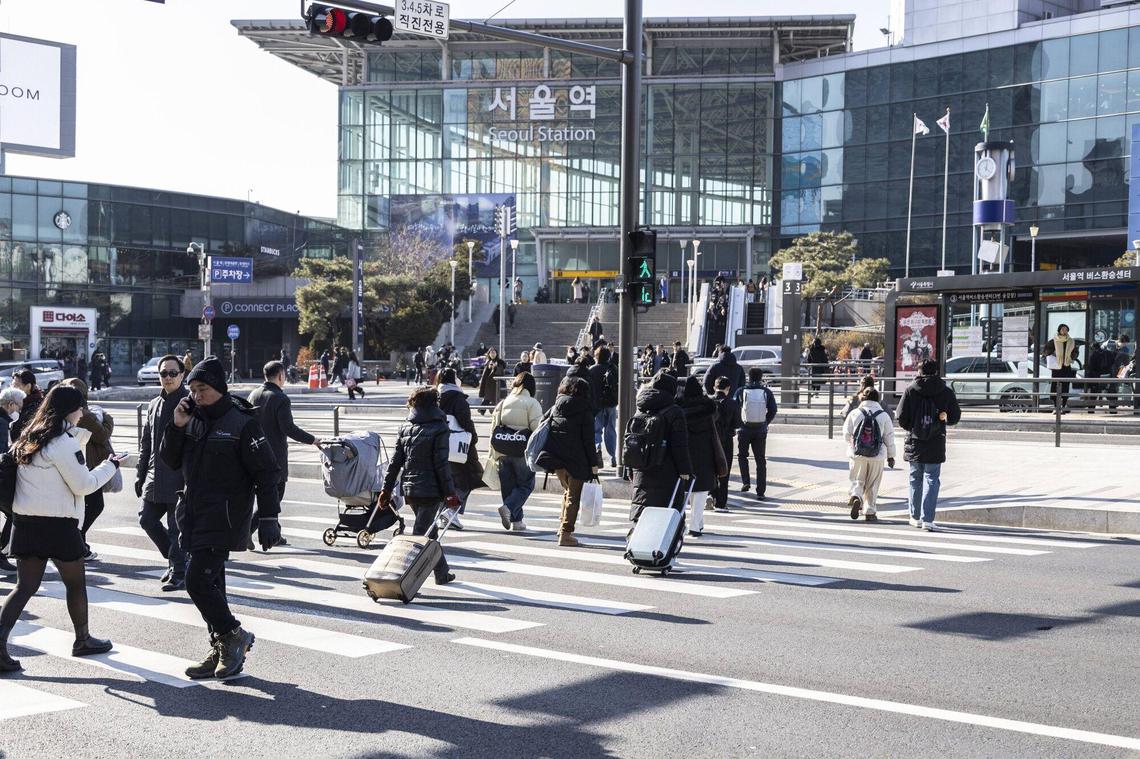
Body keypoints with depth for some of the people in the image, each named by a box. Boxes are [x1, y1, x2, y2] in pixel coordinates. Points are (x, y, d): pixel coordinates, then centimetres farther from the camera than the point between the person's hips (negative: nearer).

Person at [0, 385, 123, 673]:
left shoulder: (31, 438, 10)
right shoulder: (63, 442, -15)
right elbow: (83, 484, -12)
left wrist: (85, 430, 21)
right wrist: (110, 465, 0)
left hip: (24, 521, 7)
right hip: (57, 523, -7)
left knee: (25, 586, 6)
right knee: (76, 583, 12)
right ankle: (82, 640, 27)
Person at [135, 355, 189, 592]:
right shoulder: (154, 405, 14)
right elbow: (145, 444, 19)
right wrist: (140, 475, 15)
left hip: (179, 477, -7)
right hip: (155, 477, 7)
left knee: (176, 526, -2)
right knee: (147, 519, 8)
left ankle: (178, 574, 10)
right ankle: (175, 558, 27)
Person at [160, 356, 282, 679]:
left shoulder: (242, 423, -10)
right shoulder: (193, 420, 9)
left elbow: (265, 472, -10)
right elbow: (171, 460, 12)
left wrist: (268, 517, -14)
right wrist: (176, 426, -4)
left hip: (224, 519, -7)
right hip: (194, 516, 7)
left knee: (197, 582, -14)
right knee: (210, 584, 12)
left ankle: (233, 635, 4)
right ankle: (223, 651, 22)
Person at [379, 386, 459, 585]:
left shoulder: (406, 428, 8)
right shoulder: (439, 429, -8)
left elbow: (395, 461, 7)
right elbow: (441, 464, -12)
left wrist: (387, 489, 11)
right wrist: (450, 493, -9)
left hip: (409, 489, 6)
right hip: (430, 489, -6)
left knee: (430, 531, 20)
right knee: (422, 533, -6)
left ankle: (442, 573, 32)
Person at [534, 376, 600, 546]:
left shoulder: (555, 407, 7)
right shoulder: (585, 410, -6)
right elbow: (588, 439, -8)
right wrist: (593, 463, -4)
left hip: (556, 457, 5)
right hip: (576, 459, -5)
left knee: (567, 491, 23)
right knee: (573, 496, 3)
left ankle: (563, 525, 20)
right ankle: (565, 532, -2)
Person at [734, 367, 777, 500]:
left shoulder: (741, 392, -4)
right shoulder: (766, 392, -2)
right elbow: (773, 411, -2)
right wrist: (765, 423, 11)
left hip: (744, 429, -1)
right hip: (761, 431, 1)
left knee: (742, 456, 21)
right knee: (761, 460, 6)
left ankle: (746, 482, 6)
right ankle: (760, 492, 4)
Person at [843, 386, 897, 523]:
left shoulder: (854, 413, -5)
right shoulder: (884, 415, -4)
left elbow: (846, 434, 1)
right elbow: (889, 438, 1)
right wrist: (891, 456, 12)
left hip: (857, 455, 0)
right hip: (877, 456, 0)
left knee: (857, 481, 13)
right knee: (872, 485, 12)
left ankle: (856, 497, -16)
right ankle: (869, 512, 16)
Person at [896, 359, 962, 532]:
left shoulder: (910, 390, -4)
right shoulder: (946, 392, -2)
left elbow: (901, 418, -5)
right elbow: (954, 417, 2)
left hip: (914, 443, 1)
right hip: (936, 444, -1)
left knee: (915, 479, 14)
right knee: (932, 480, 1)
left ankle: (915, 517, 21)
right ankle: (927, 519, -9)